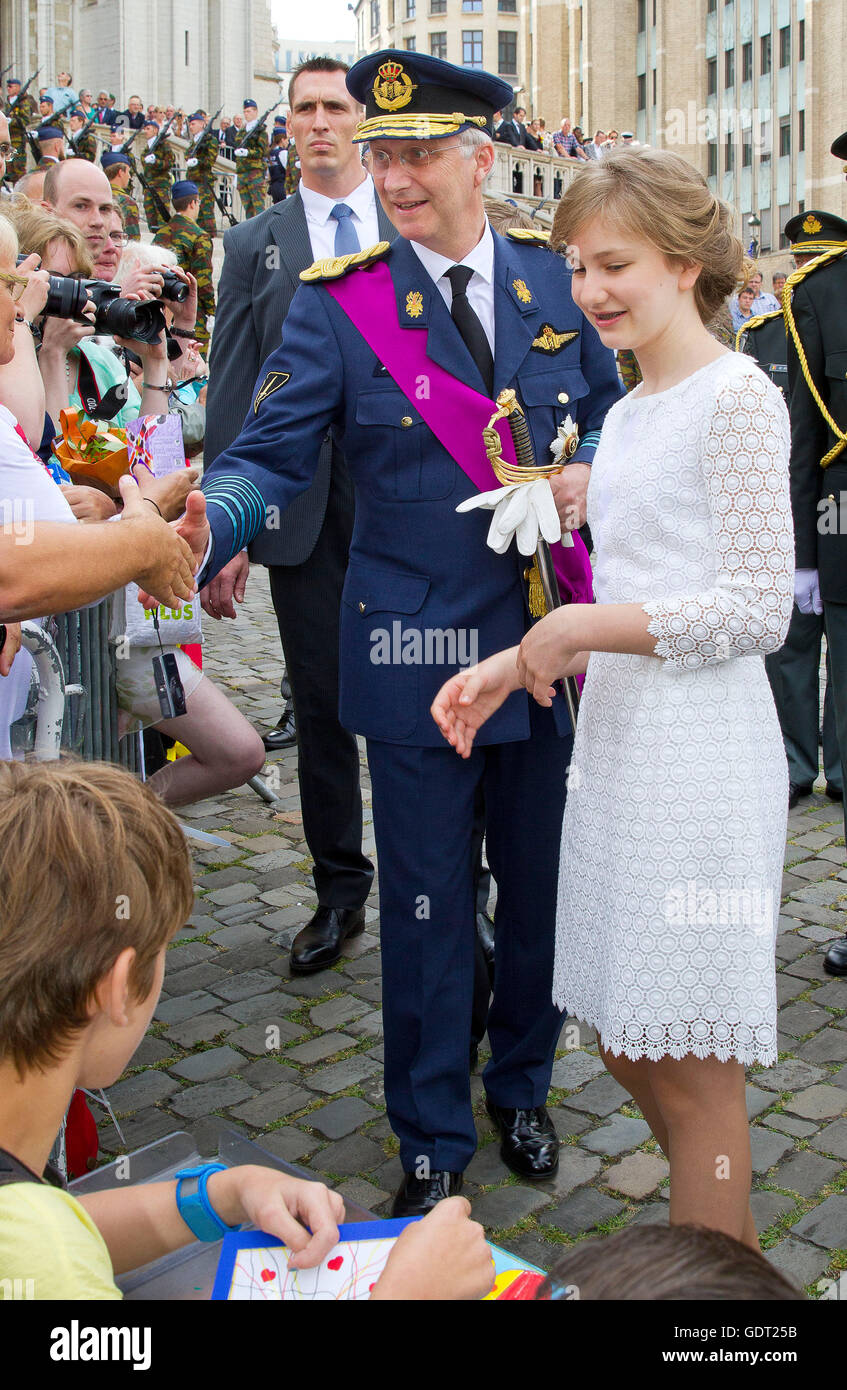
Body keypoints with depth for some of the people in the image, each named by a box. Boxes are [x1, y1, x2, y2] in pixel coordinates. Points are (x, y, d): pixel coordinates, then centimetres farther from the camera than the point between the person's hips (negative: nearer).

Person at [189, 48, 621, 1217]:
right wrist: (209, 524, -34)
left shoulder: (556, 280, 4)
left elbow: (610, 407, 15)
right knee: (428, 908, 7)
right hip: (414, 652, -3)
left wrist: (588, 475, -7)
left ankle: (522, 1090, 41)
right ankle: (433, 1141, 28)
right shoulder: (338, 303, -6)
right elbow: (270, 454, -13)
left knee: (541, 887, 16)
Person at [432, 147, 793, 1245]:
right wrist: (514, 667, 6)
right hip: (615, 745, 9)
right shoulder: (627, 413, 17)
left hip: (701, 758, -9)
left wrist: (583, 626, -14)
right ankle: (733, 1241, 37)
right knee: (627, 1047, 16)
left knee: (689, 1069, 1)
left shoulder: (737, 397, -9)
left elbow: (760, 609, -14)